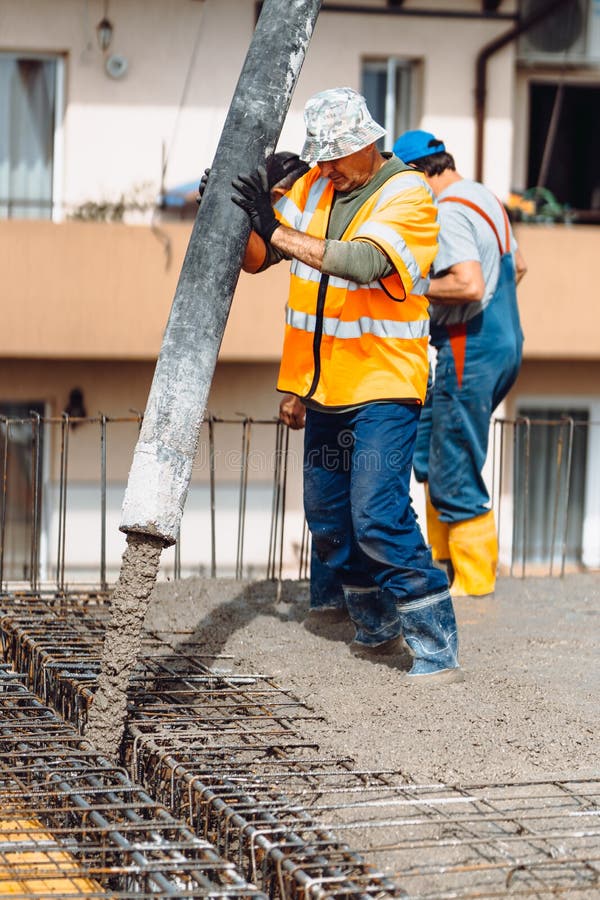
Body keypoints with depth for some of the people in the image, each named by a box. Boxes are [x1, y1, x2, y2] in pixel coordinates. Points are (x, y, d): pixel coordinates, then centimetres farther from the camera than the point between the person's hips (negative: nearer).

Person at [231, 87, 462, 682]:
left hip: (384, 388, -7)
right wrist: (236, 214, -10)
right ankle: (376, 627, 31)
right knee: (327, 519, 13)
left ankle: (437, 648, -10)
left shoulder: (408, 194, -13)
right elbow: (256, 256, 8)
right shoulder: (313, 187, 7)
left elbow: (365, 261, -30)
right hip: (325, 388, 7)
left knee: (378, 516, -16)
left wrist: (277, 232, -32)